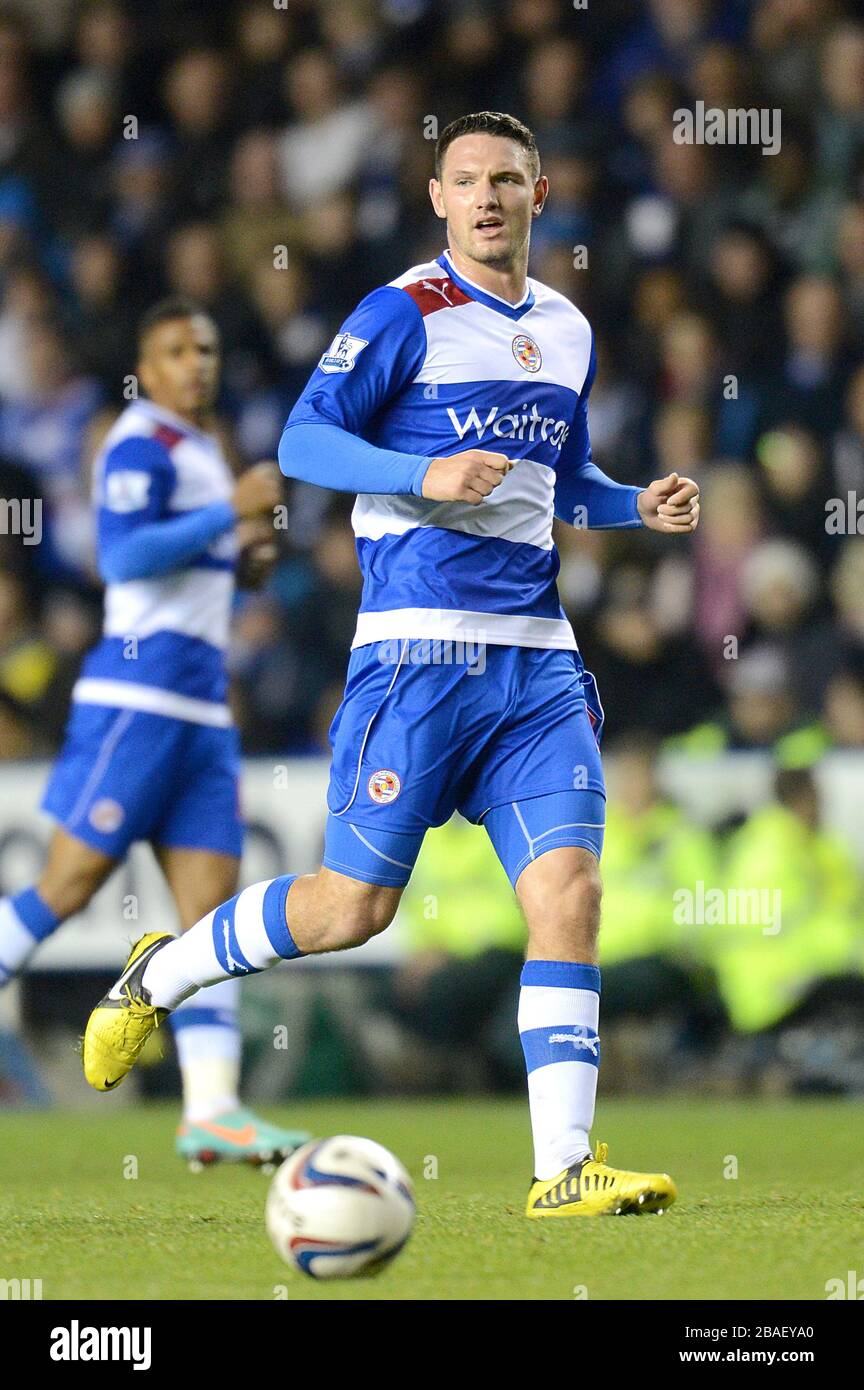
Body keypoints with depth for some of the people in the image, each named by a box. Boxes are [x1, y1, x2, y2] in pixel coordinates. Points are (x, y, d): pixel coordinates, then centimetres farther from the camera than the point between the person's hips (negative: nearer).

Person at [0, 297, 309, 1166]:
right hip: (139, 694, -9)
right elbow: (124, 553, -21)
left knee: (213, 902, 0)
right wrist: (229, 512, -21)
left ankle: (211, 1111, -6)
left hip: (199, 704, 9)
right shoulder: (141, 444, -7)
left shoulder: (198, 449, 21)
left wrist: (240, 556, 15)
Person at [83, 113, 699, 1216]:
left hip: (537, 662, 5)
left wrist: (640, 505, 11)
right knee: (355, 904, -2)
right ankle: (157, 977, 23)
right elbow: (302, 441, -9)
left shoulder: (567, 330, 16)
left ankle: (564, 1168, -9)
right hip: (421, 647, -5)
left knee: (568, 892, -8)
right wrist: (426, 474, -22)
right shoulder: (405, 314, -5)